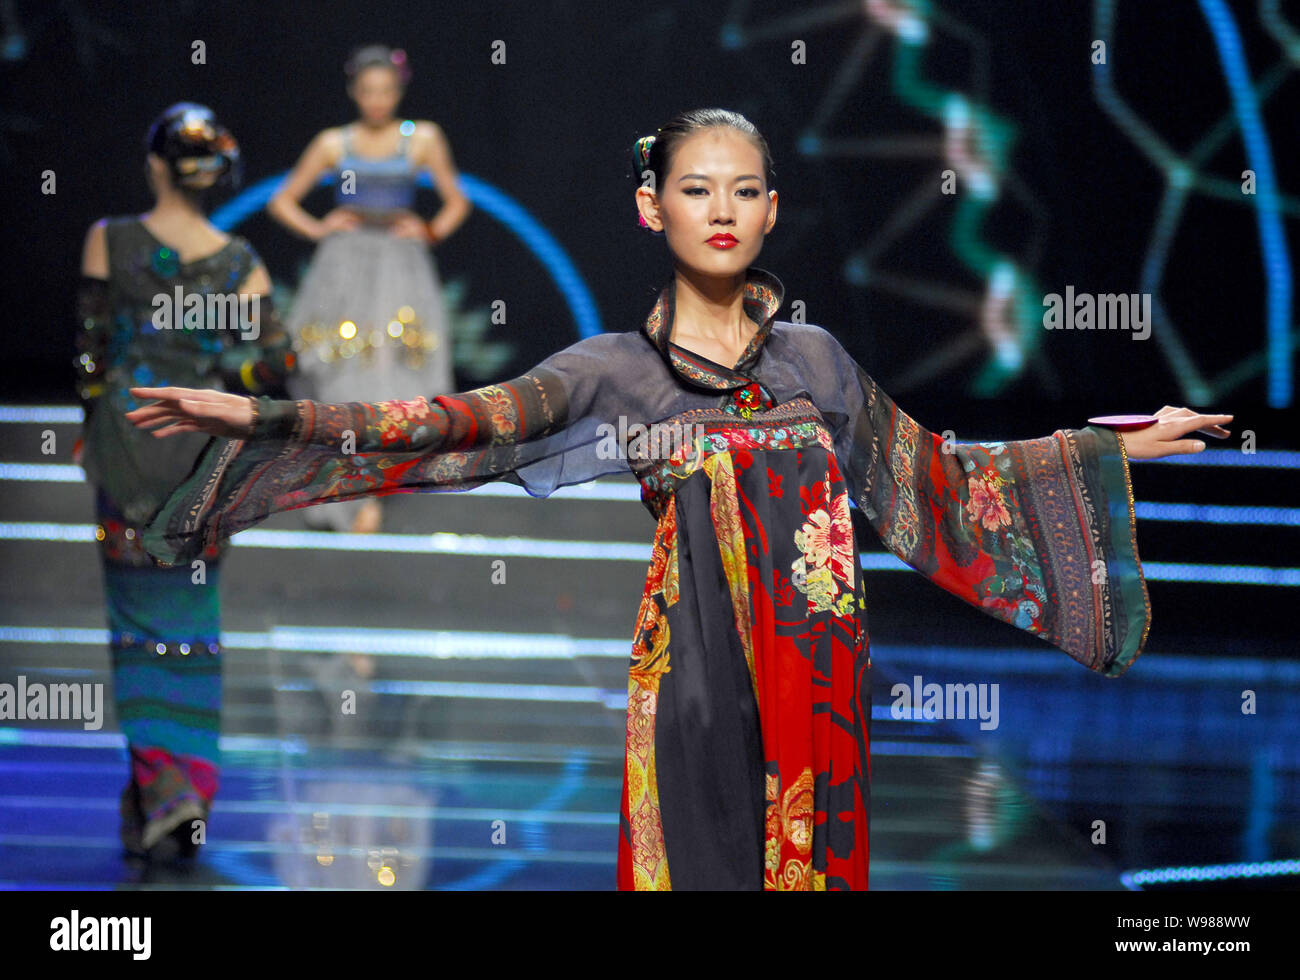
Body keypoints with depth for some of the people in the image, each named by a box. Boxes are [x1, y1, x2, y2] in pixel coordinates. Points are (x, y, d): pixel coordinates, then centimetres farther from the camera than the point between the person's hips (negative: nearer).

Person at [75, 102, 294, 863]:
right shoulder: (241, 264, -1)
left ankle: (159, 777, -10)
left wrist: (91, 428, 11)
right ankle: (192, 781, 9)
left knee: (141, 615, 5)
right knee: (194, 615, 11)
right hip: (206, 447, 2)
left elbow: (93, 344, -1)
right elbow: (274, 366, -7)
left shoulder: (109, 242, -5)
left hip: (128, 437, -2)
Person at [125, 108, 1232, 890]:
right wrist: (262, 418, -12)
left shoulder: (817, 359, 11)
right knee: (701, 862, -4)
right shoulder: (613, 369, 3)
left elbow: (933, 471, 19)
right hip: (694, 672, -3)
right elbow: (461, 426, -4)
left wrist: (1120, 445, 19)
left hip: (817, 669, 3)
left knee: (812, 858, 3)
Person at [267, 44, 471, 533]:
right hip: (343, 266, 1)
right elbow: (283, 201, 15)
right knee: (340, 379, -7)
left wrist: (431, 232, 0)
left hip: (400, 269, -1)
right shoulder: (334, 143, 8)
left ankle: (368, 493, -3)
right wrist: (317, 229, 1)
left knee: (390, 377, -10)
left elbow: (456, 202, 16)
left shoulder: (423, 139, 7)